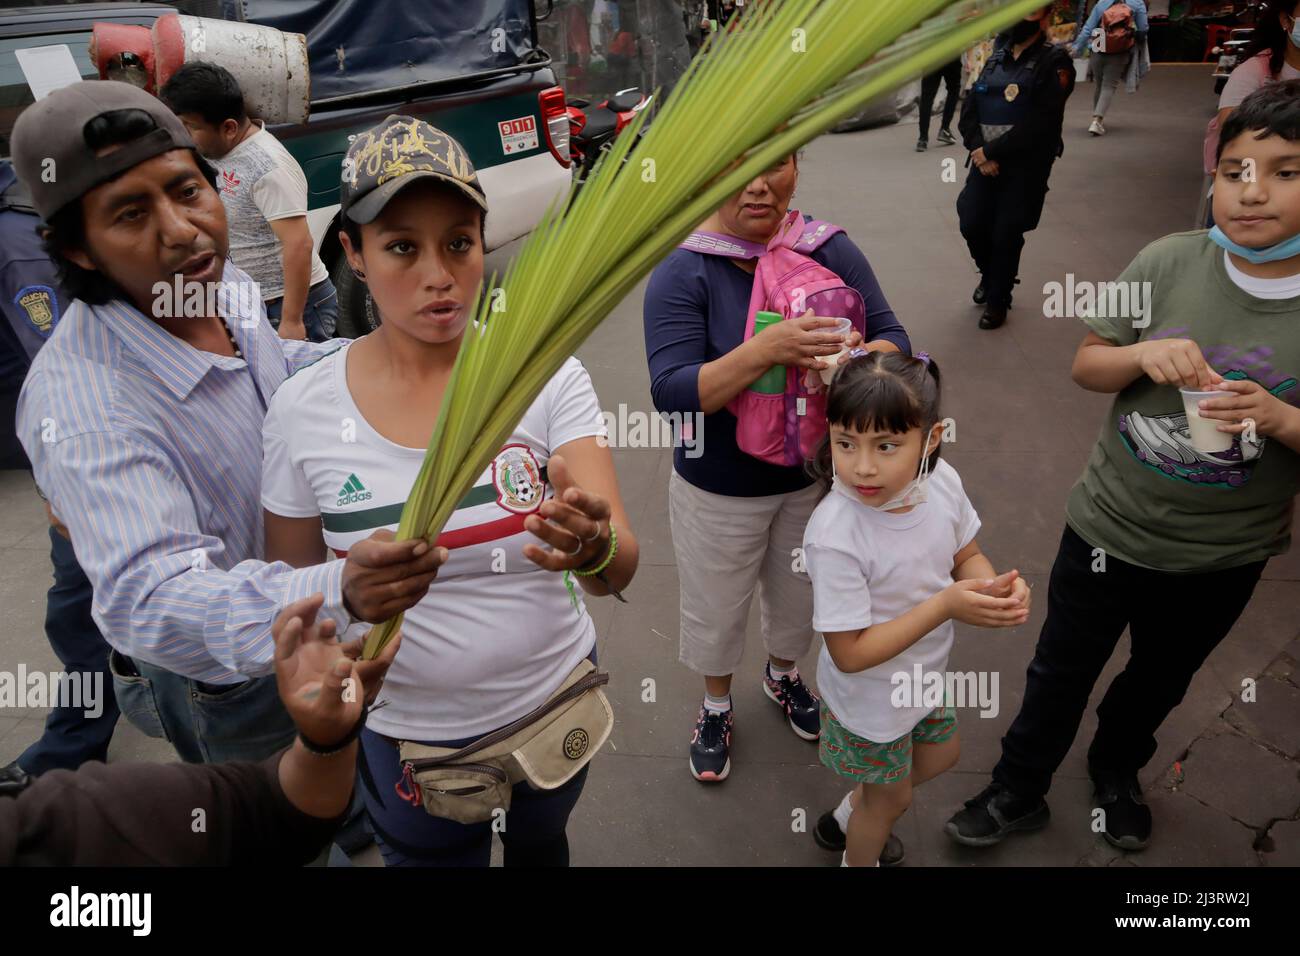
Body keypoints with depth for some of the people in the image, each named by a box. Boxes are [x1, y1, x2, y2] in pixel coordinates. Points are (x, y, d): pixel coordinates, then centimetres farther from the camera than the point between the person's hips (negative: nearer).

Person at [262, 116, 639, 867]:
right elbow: (297, 591, -2)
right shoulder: (303, 410, -15)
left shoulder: (549, 376, -17)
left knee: (540, 844, 28)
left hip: (558, 700, 1)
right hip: (406, 732, 0)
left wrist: (595, 550, -43)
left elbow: (621, 571, -24)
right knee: (431, 856, 25)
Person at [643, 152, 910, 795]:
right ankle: (716, 706, 50)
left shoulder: (830, 250, -10)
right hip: (720, 491, -3)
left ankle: (782, 675, 60)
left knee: (799, 596, 26)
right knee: (715, 610, 18)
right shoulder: (683, 273, -20)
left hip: (816, 475, 3)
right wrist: (768, 349, -42)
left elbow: (893, 339, -11)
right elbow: (672, 394, -28)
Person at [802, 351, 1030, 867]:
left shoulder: (940, 480, -21)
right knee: (892, 798, 21)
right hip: (871, 702, -6)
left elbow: (967, 556, -3)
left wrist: (997, 588, -25)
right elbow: (850, 654, -31)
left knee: (941, 755, 32)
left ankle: (850, 814, 58)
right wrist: (946, 605, -36)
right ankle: (858, 857, 55)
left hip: (924, 675, 6)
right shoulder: (834, 537, -39)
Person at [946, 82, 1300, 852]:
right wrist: (1142, 355, -24)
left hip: (1223, 557, 1)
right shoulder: (1167, 262, -14)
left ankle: (1117, 768, 56)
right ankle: (1018, 790, 40)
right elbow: (1087, 366, -4)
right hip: (1108, 526, -1)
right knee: (1061, 672, 16)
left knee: (1162, 678, 26)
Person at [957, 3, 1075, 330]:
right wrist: (979, 151, -12)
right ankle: (989, 275, 34)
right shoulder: (995, 56, 11)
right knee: (971, 224, 3)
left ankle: (998, 301, 19)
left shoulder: (1055, 61, -7)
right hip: (986, 160, 5)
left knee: (1006, 235, -1)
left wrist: (991, 151, -17)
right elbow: (969, 108, 3)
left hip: (1026, 166, -4)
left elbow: (1040, 125, -17)